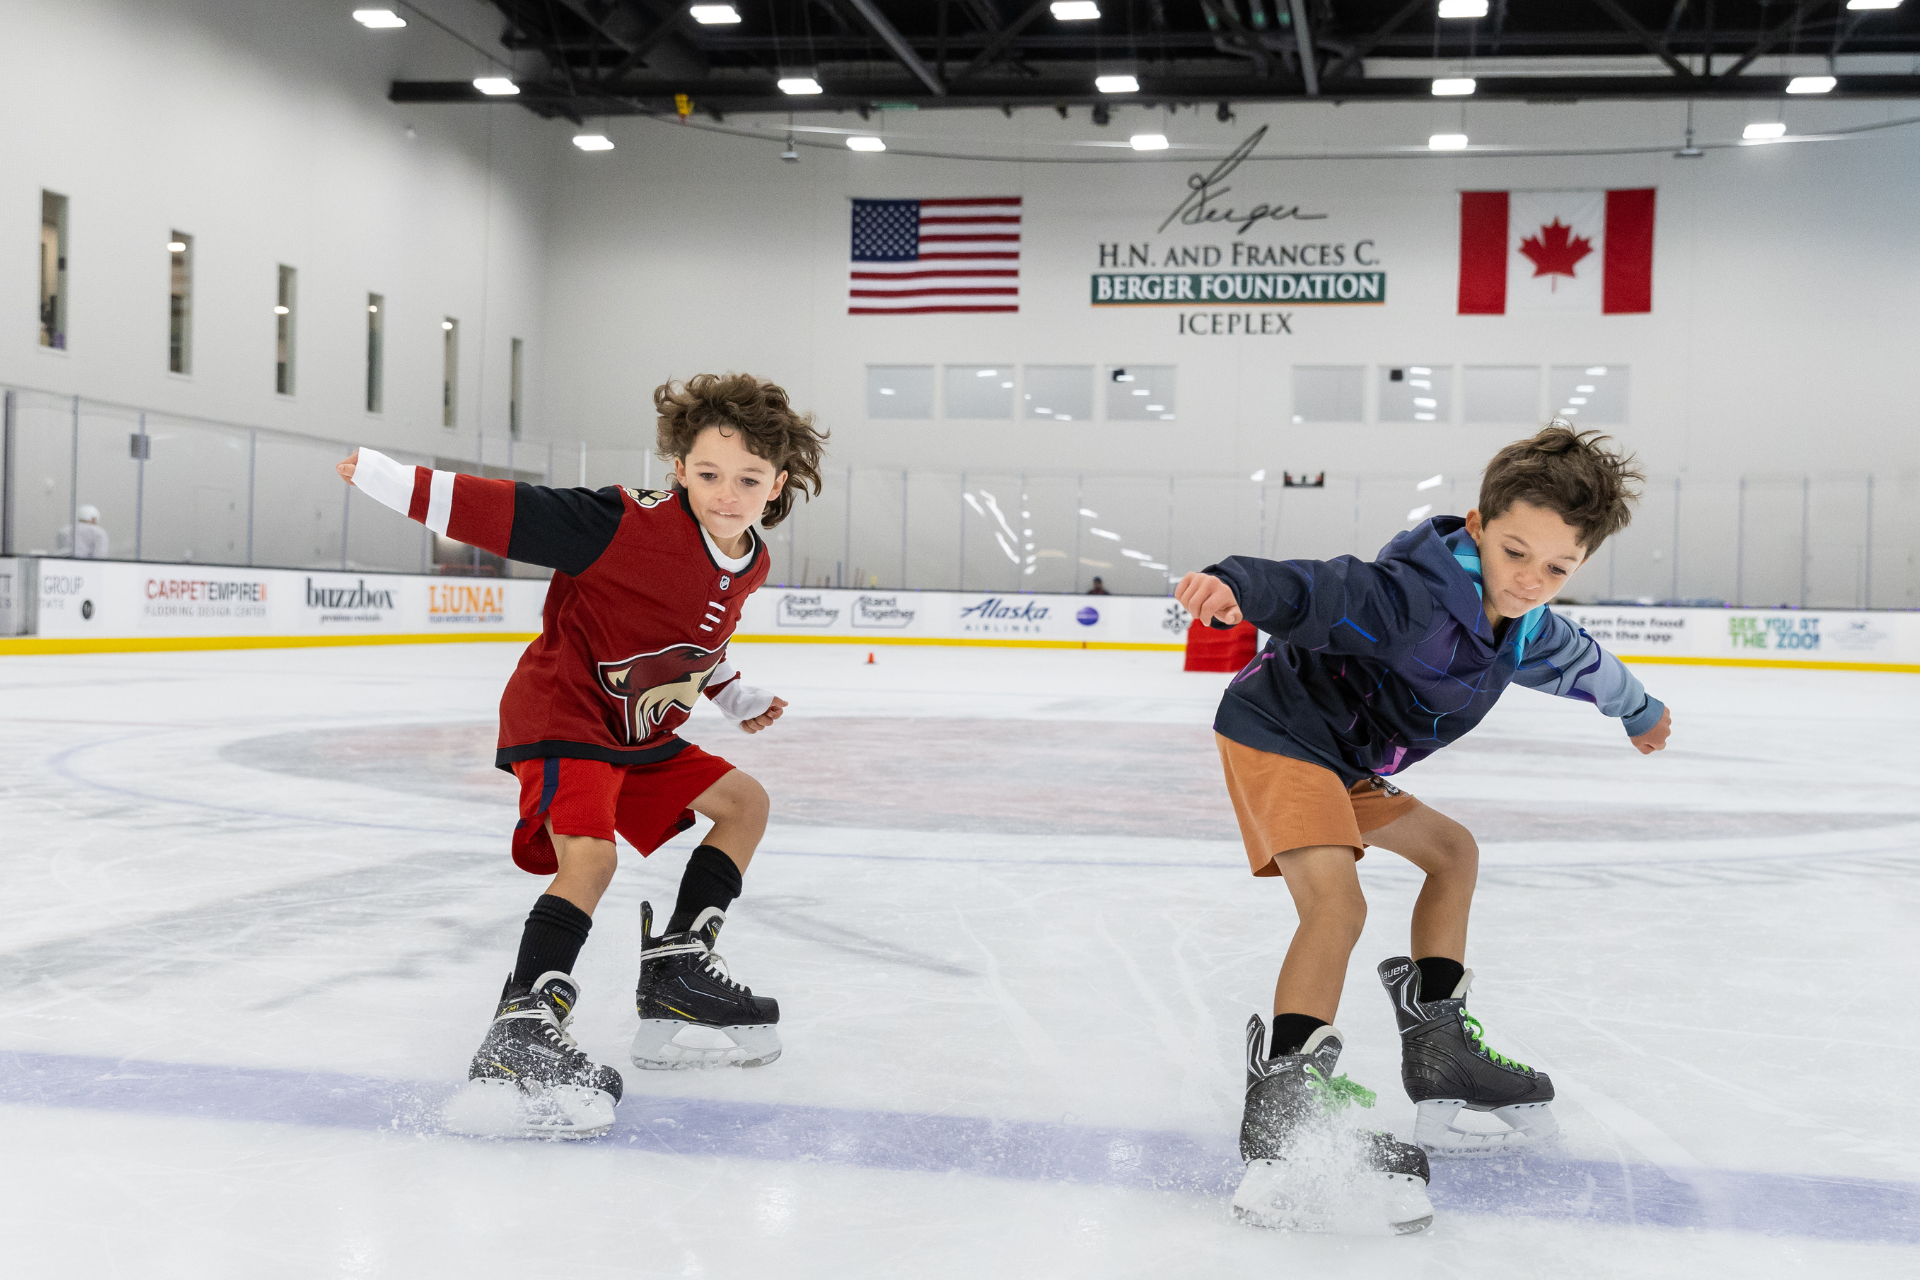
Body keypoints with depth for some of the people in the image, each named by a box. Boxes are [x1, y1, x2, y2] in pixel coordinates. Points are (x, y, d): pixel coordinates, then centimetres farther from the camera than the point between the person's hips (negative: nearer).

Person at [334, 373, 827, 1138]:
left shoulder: (750, 564, 1)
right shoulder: (634, 525, -24)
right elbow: (512, 512, -23)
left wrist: (737, 699, 28)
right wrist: (396, 480, -24)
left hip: (636, 734, 9)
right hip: (560, 711, -8)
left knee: (744, 803, 11)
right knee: (589, 853, -29)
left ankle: (675, 971, 12)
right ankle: (519, 1034, -36)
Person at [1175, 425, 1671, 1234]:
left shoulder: (1525, 630, 4)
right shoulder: (1416, 596, -26)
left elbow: (1580, 663, 26)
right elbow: (1326, 592, -45)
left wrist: (1639, 712, 47)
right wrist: (1238, 587, -66)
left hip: (1341, 762, 10)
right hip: (1277, 734, -10)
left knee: (1451, 850, 20)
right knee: (1336, 902, -28)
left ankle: (1438, 1045, 26)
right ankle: (1284, 1118, -34)